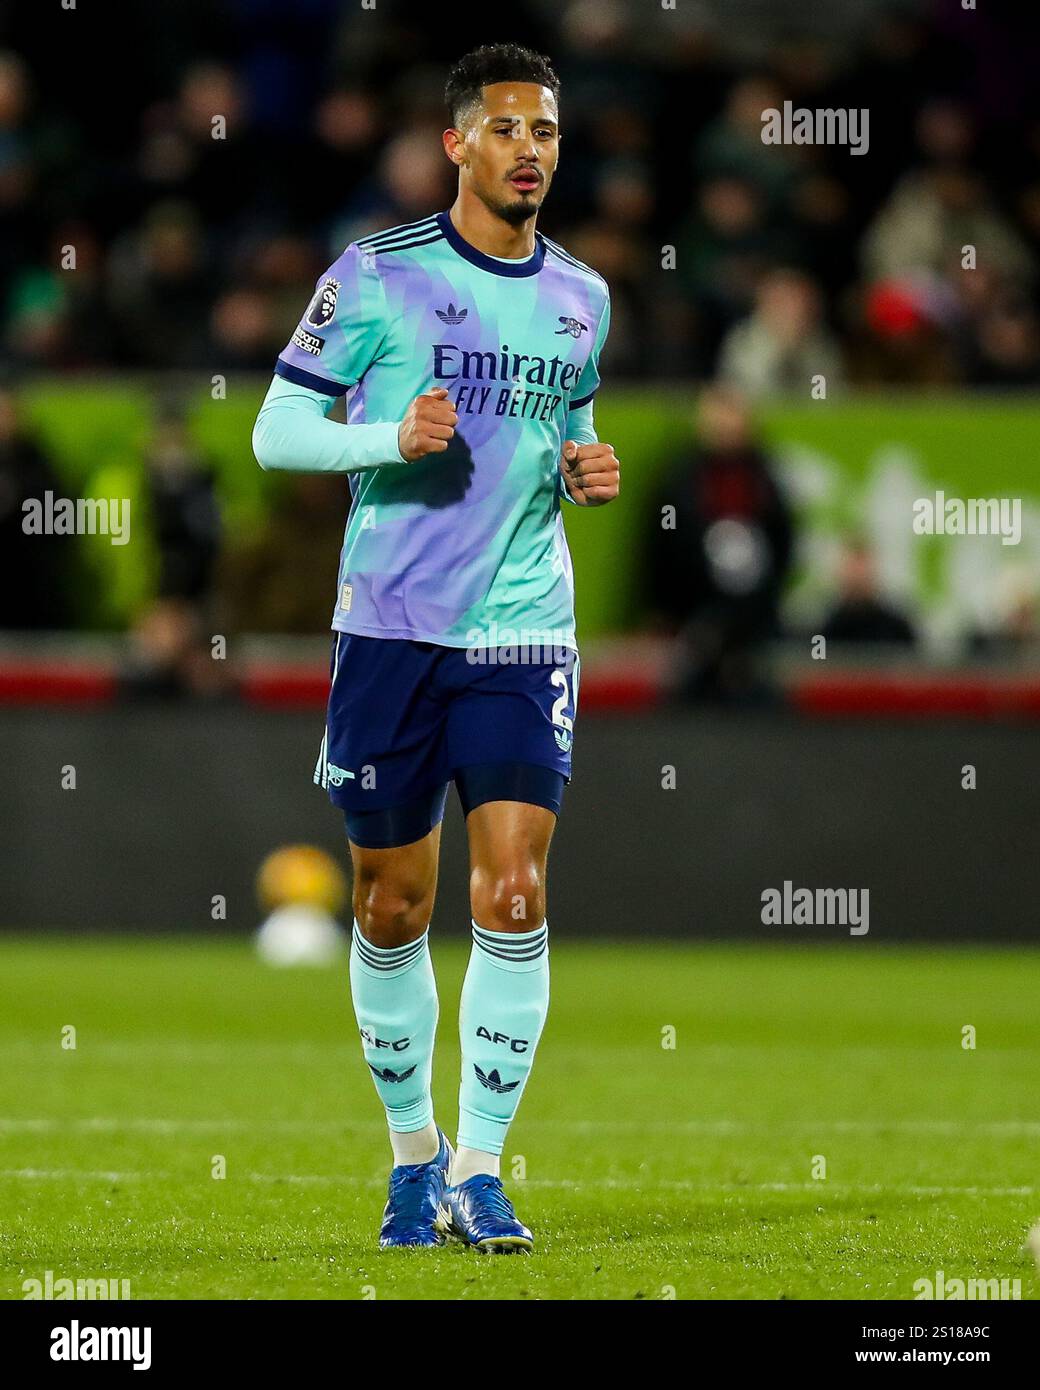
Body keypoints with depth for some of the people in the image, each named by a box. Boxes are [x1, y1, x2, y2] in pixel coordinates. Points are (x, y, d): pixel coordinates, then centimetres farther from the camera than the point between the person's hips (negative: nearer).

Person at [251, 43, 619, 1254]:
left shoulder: (581, 301, 10)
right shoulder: (376, 278, -3)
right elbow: (274, 432, -1)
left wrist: (586, 474, 2)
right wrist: (393, 439, -17)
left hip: (524, 633, 2)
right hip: (391, 629, -2)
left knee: (513, 896, -10)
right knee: (392, 910, 5)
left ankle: (479, 1167, -2)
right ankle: (413, 1149, 23)